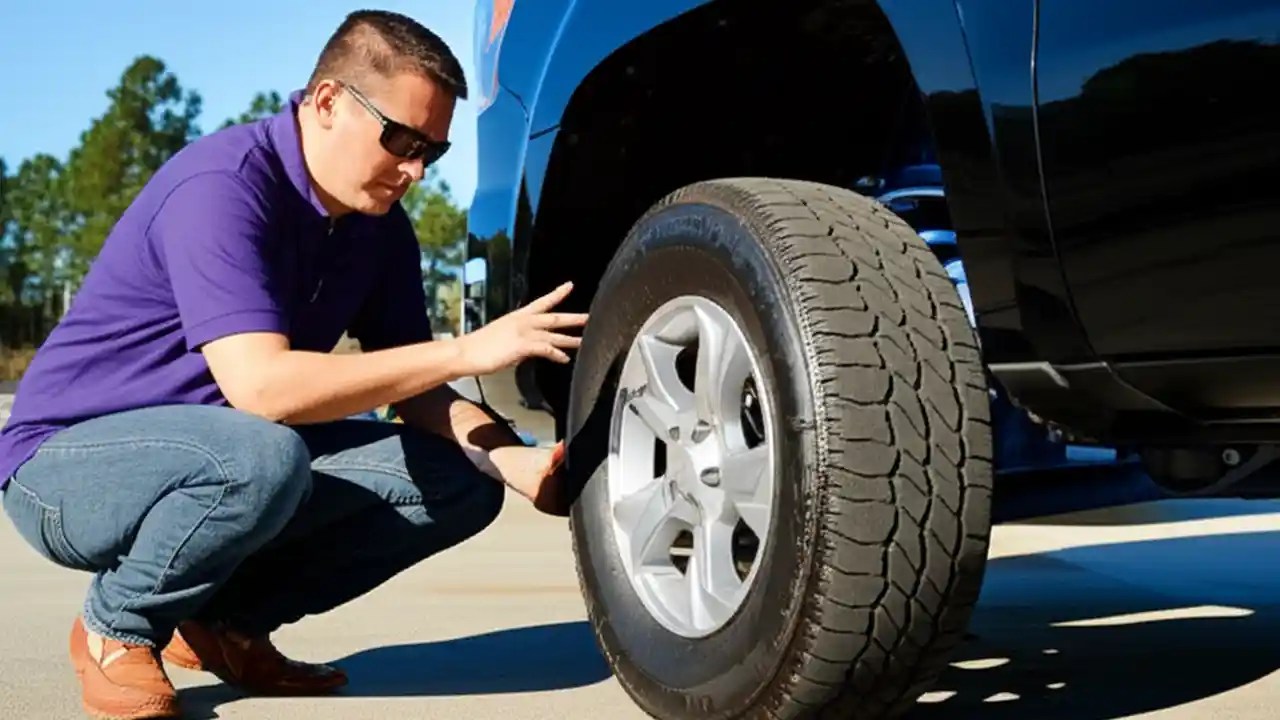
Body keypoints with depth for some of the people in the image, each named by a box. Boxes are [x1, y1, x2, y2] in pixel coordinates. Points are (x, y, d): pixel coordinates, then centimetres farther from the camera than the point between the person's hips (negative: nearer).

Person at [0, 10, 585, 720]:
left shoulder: (379, 225, 0)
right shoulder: (221, 185, -25)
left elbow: (415, 391, 4)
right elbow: (260, 385, -35)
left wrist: (514, 460, -16)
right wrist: (469, 350, -34)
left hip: (225, 454, 8)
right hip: (68, 460, -8)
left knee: (461, 479, -5)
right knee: (260, 458, -39)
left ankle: (222, 622, 6)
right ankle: (114, 626, -9)